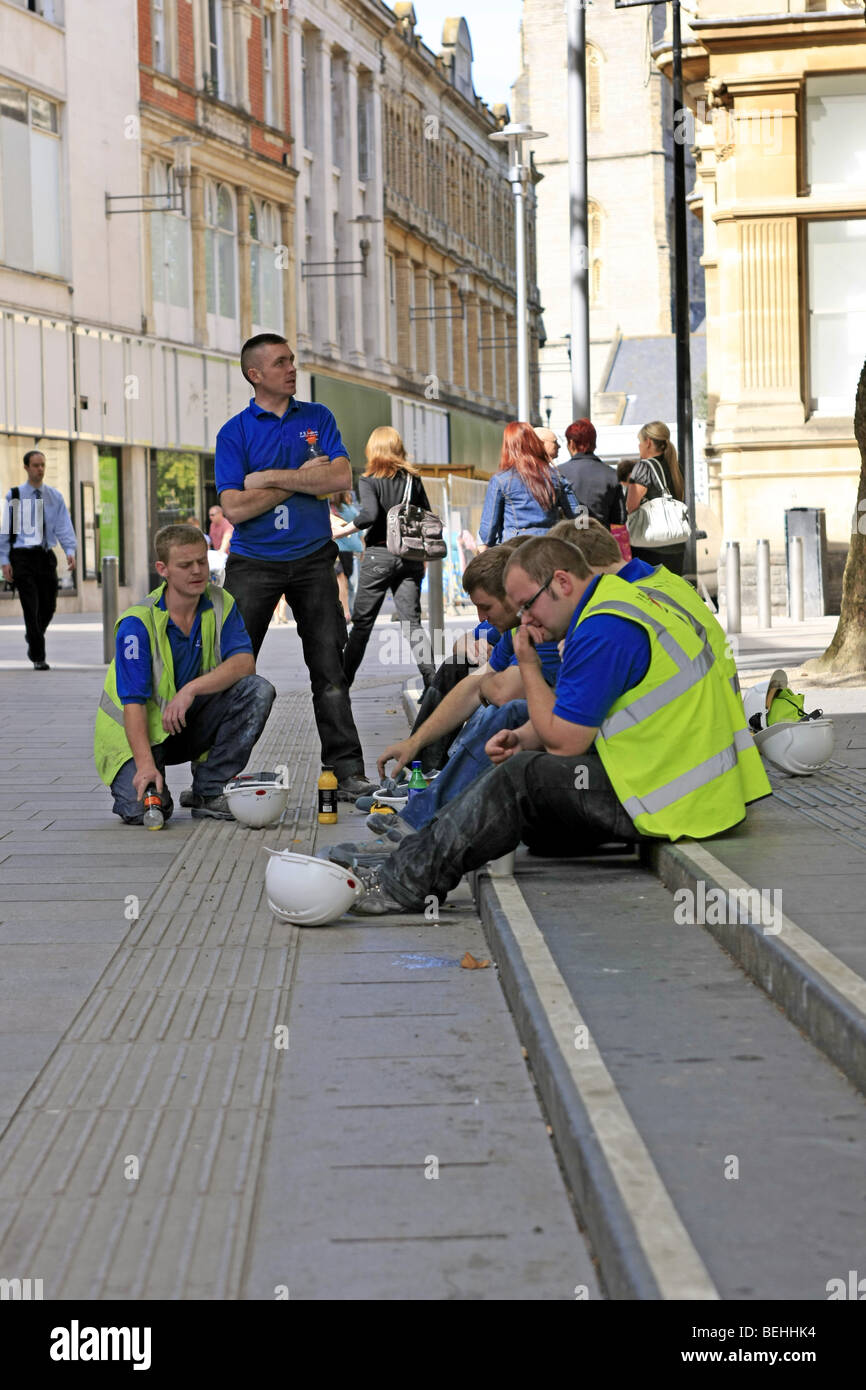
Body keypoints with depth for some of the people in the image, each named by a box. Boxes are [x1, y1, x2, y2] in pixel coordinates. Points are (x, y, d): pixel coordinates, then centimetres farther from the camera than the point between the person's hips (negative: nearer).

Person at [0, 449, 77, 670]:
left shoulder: (54, 497, 8)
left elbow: (64, 526, 2)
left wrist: (70, 551, -13)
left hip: (46, 556, 3)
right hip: (23, 555, -3)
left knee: (48, 606, 8)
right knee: (31, 608, -7)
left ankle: (32, 637, 38)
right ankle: (38, 658, -1)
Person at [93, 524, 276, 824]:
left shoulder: (221, 605, -5)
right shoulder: (137, 623, -19)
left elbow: (244, 662, -19)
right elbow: (133, 701, -24)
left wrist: (192, 689, -34)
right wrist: (146, 764, -37)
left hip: (192, 723, 4)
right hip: (139, 732, -4)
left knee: (258, 690, -21)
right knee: (141, 809, -29)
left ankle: (209, 793, -10)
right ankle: (141, 778, 12)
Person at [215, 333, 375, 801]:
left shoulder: (317, 417, 8)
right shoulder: (234, 432, 0)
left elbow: (341, 477, -8)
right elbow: (235, 508, -11)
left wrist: (270, 477, -11)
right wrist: (301, 478, -10)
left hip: (312, 557, 2)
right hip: (253, 563, -2)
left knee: (329, 666, 0)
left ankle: (347, 770, 2)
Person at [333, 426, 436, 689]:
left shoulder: (368, 480, -5)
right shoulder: (413, 478, 7)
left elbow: (369, 515, -21)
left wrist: (339, 532, -10)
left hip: (379, 555, -3)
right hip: (410, 556, 3)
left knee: (362, 621, 6)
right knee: (411, 621, 2)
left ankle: (343, 680, 12)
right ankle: (431, 677, -12)